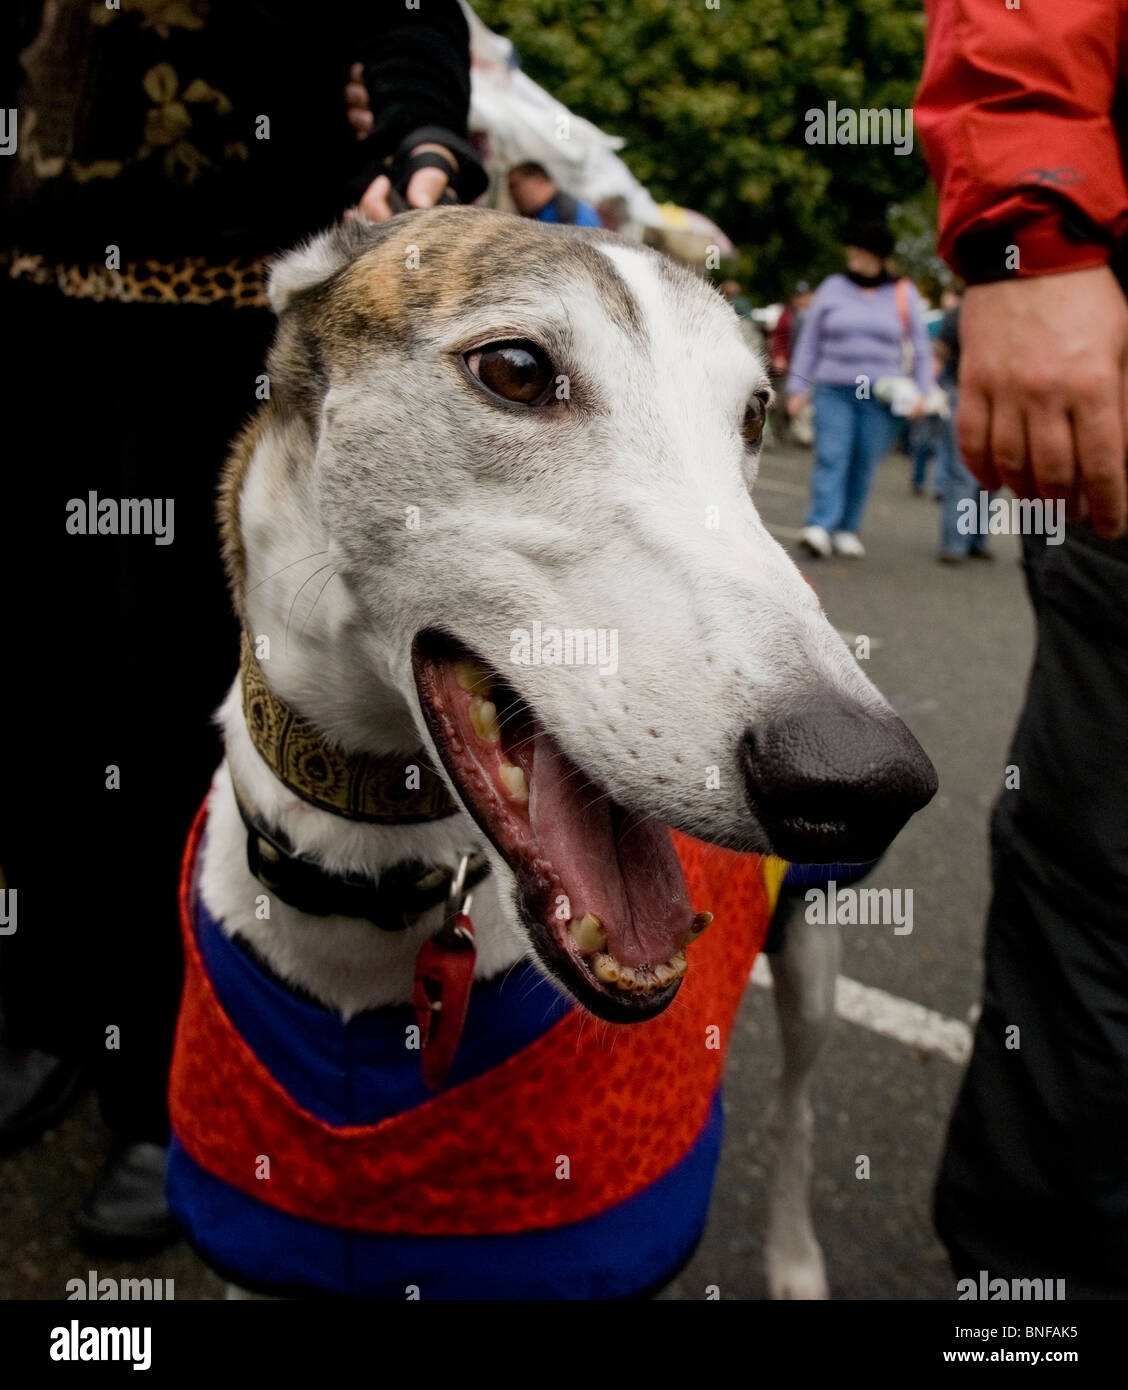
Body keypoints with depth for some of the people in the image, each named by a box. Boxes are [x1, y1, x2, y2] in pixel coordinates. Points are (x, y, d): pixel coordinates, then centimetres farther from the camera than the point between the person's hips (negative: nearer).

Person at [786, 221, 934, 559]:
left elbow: (921, 348, 13)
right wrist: (798, 388, 5)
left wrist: (921, 391, 3)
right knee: (830, 458, -14)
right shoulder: (832, 288, 10)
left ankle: (848, 530, 9)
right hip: (834, 391, 0)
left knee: (864, 465, 1)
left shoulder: (904, 295, 9)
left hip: (880, 395, 1)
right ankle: (819, 527, -23)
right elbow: (809, 342, 11)